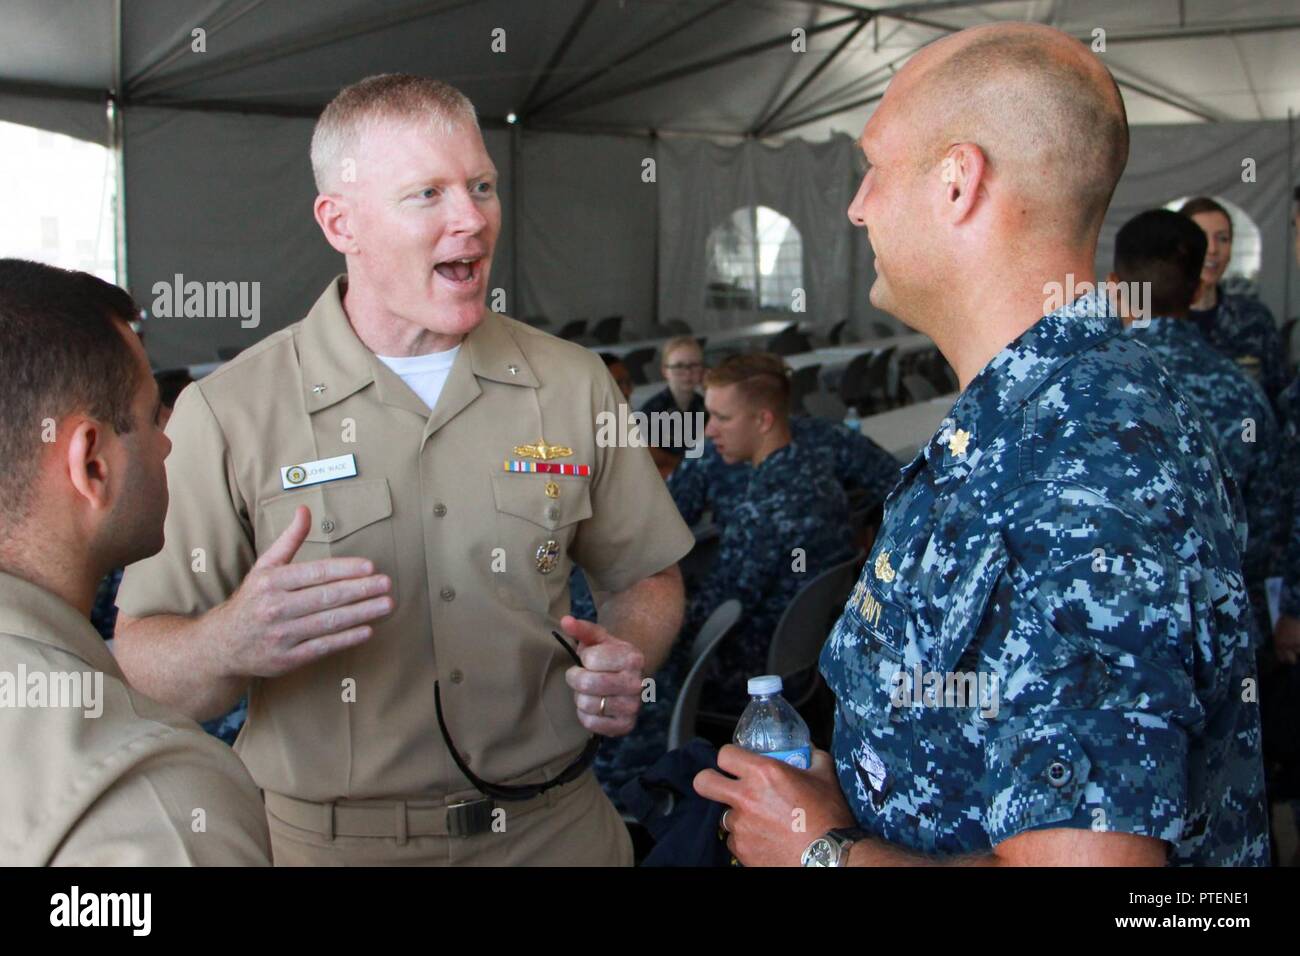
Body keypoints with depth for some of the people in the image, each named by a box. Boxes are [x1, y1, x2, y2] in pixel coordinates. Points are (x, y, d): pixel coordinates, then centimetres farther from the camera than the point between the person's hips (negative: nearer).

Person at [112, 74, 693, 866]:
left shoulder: (574, 383, 0)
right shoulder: (228, 412, -10)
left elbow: (647, 574, 9)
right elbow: (141, 665, -11)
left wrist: (627, 658, -11)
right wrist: (233, 645, -32)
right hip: (327, 840, -2)